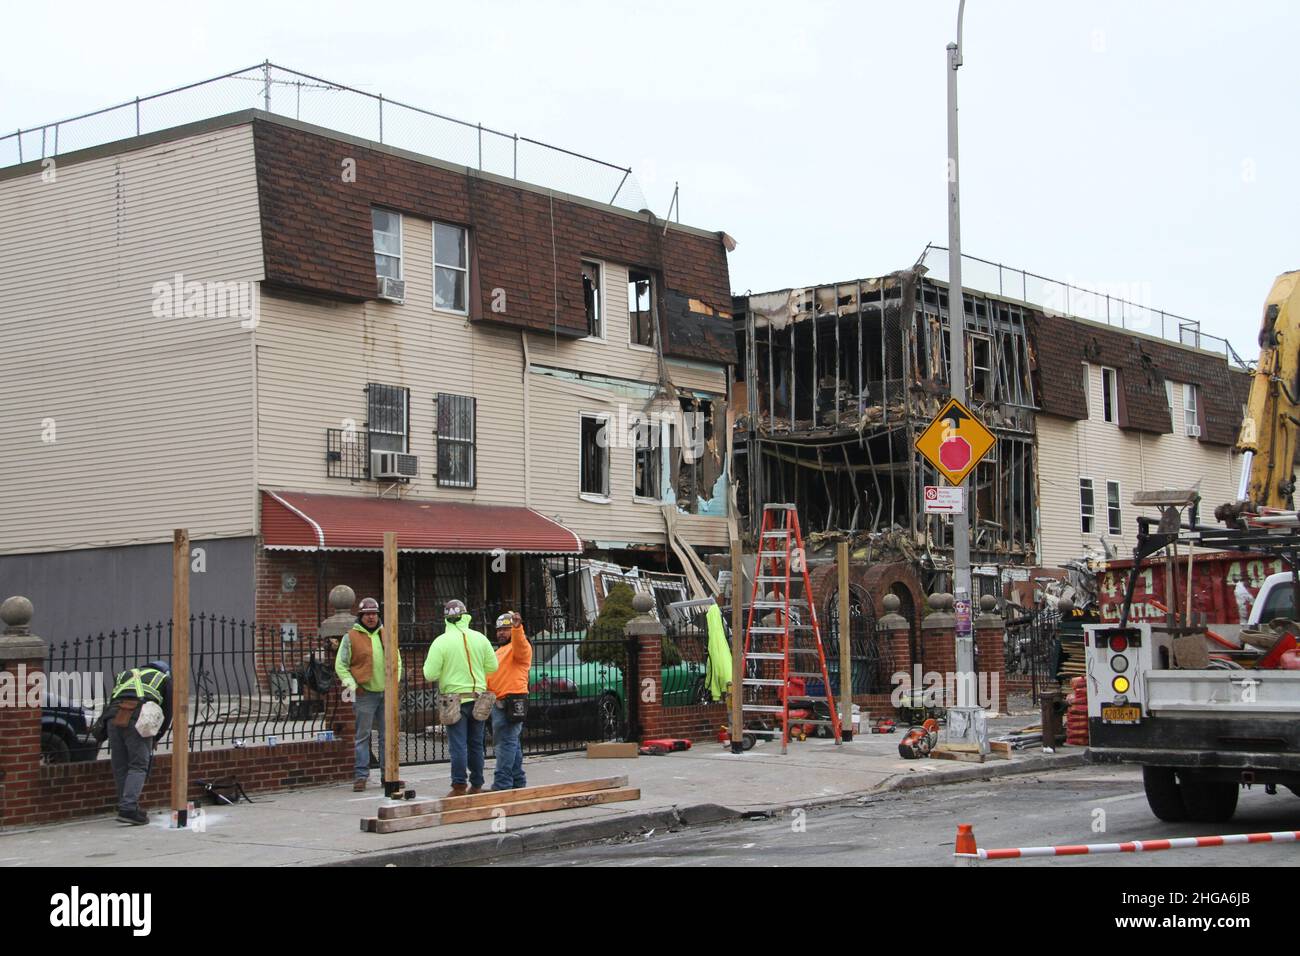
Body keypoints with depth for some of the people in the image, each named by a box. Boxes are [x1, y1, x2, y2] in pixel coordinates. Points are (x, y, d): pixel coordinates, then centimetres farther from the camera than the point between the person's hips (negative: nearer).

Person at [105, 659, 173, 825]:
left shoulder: (125, 675, 38)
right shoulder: (165, 679, 26)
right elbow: (168, 713, 22)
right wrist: (155, 738, 33)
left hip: (114, 717, 4)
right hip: (138, 719, -4)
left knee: (120, 767, 12)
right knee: (139, 766, -1)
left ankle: (127, 807, 16)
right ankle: (128, 808, -14)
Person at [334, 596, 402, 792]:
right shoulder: (351, 637, -1)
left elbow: (397, 659, 19)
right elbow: (340, 665, 0)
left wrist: (396, 678, 5)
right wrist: (350, 682, -11)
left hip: (387, 693, 4)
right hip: (364, 694, -4)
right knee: (363, 735, -2)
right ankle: (361, 775, 2)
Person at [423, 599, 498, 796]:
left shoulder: (441, 642, -10)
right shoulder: (480, 638, 0)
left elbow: (430, 675, -12)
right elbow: (492, 666, 4)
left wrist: (428, 665, 10)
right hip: (478, 698, 3)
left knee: (458, 745, -2)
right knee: (476, 744, 12)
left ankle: (459, 786, -6)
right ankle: (477, 785, 17)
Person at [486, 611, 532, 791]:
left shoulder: (519, 647, -5)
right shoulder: (499, 651, 26)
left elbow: (520, 646, -29)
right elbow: (492, 675, 27)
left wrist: (517, 628, -48)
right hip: (498, 702, 10)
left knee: (506, 743, -13)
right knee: (512, 744, 14)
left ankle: (502, 784, -16)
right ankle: (517, 782, 21)